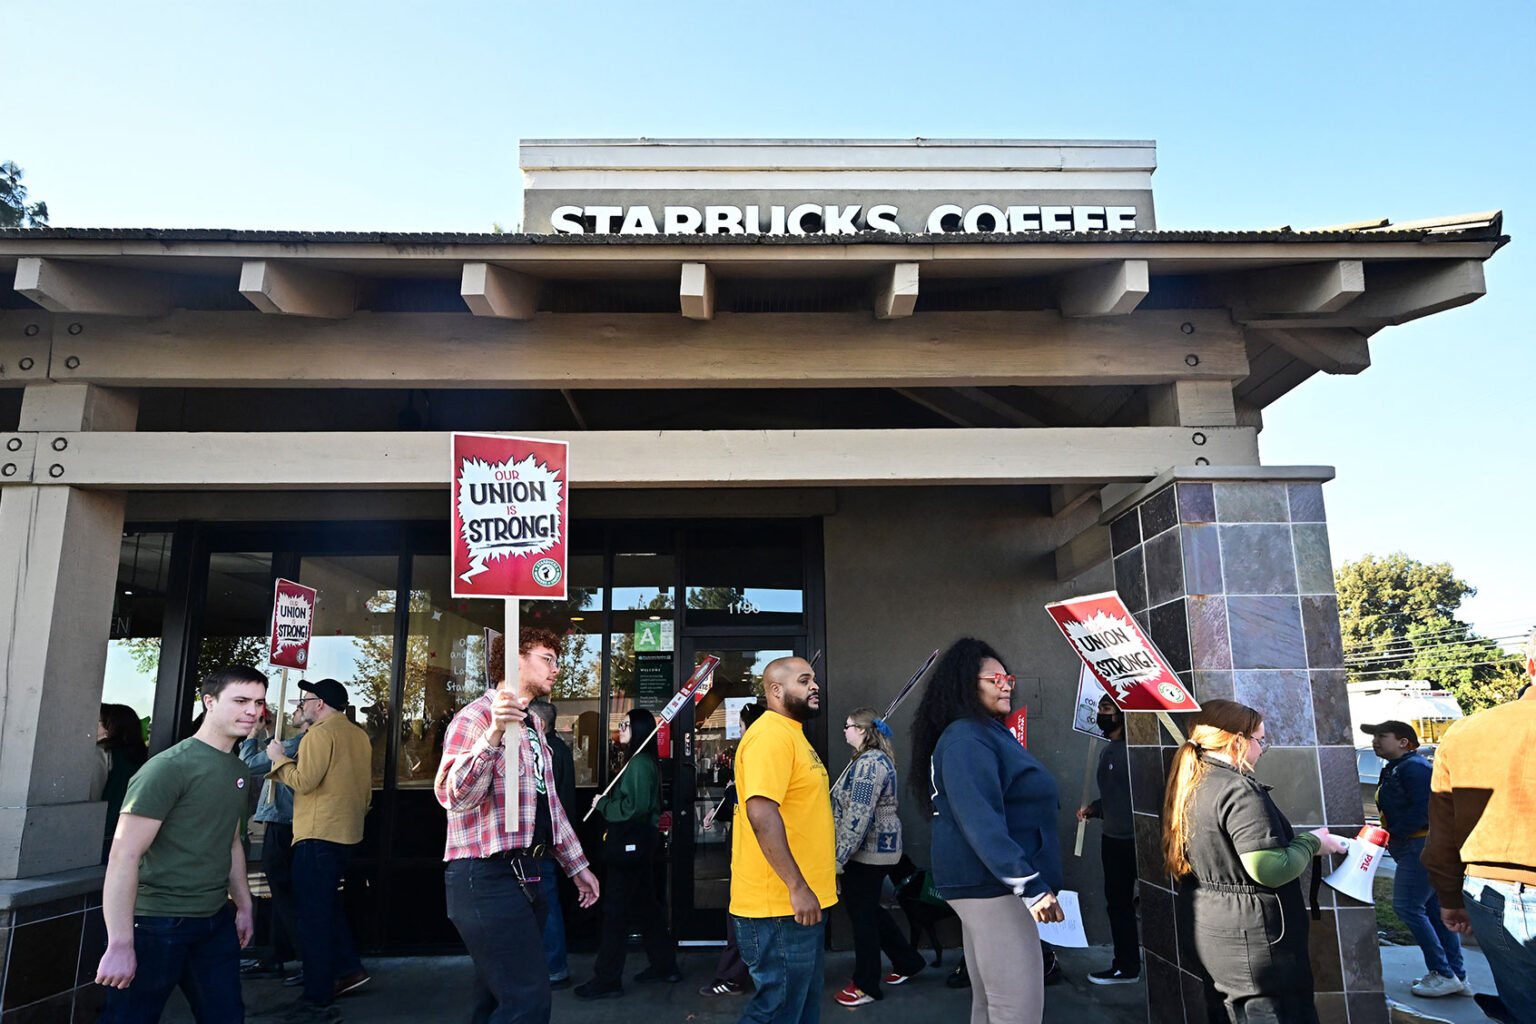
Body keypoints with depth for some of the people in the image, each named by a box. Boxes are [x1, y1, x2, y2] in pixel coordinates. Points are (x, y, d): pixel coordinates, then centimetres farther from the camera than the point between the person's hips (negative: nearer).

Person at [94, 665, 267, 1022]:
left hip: (216, 922, 7)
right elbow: (124, 856, -20)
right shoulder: (169, 767, -16)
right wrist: (120, 945, -23)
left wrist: (244, 905, 20)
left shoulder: (238, 769, 9)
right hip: (159, 925, -7)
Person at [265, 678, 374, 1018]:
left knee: (314, 913, -3)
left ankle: (317, 997, 2)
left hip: (319, 833, -9)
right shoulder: (359, 734, 14)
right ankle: (349, 968, 20)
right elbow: (364, 787, 19)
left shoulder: (321, 733, -12)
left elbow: (304, 781, -18)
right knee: (328, 904, 21)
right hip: (346, 832, 9)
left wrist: (279, 758, -4)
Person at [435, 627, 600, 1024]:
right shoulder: (478, 715, -10)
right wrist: (493, 734, -36)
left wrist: (576, 865, 24)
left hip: (523, 873, 9)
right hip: (487, 876, -9)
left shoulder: (533, 724, 18)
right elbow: (455, 796, -25)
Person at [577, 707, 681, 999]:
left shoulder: (639, 764, -17)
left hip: (629, 844, -10)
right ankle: (664, 965, 26)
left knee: (616, 912, -3)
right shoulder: (642, 762, 13)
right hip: (637, 843, 10)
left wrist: (603, 803, -10)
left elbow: (633, 807, -22)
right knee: (646, 907, 17)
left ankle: (607, 980, 3)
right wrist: (606, 802, 8)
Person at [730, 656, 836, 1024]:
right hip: (780, 907, -10)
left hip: (803, 902, 10)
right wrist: (797, 887, -26)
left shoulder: (793, 734, 15)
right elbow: (761, 813, -27)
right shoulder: (771, 735, -18)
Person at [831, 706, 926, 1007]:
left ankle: (866, 985, 15)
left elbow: (857, 816, -27)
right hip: (882, 847, 10)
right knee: (868, 908, 19)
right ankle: (907, 961, 30)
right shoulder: (878, 758, 13)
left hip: (867, 851, -10)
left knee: (862, 912, 2)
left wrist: (838, 858, -24)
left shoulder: (869, 763, -21)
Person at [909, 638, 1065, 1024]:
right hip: (992, 885, -10)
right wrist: (1030, 886, -26)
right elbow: (981, 822, -24)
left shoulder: (989, 733, 16)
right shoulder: (966, 740, -16)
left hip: (989, 883, 10)